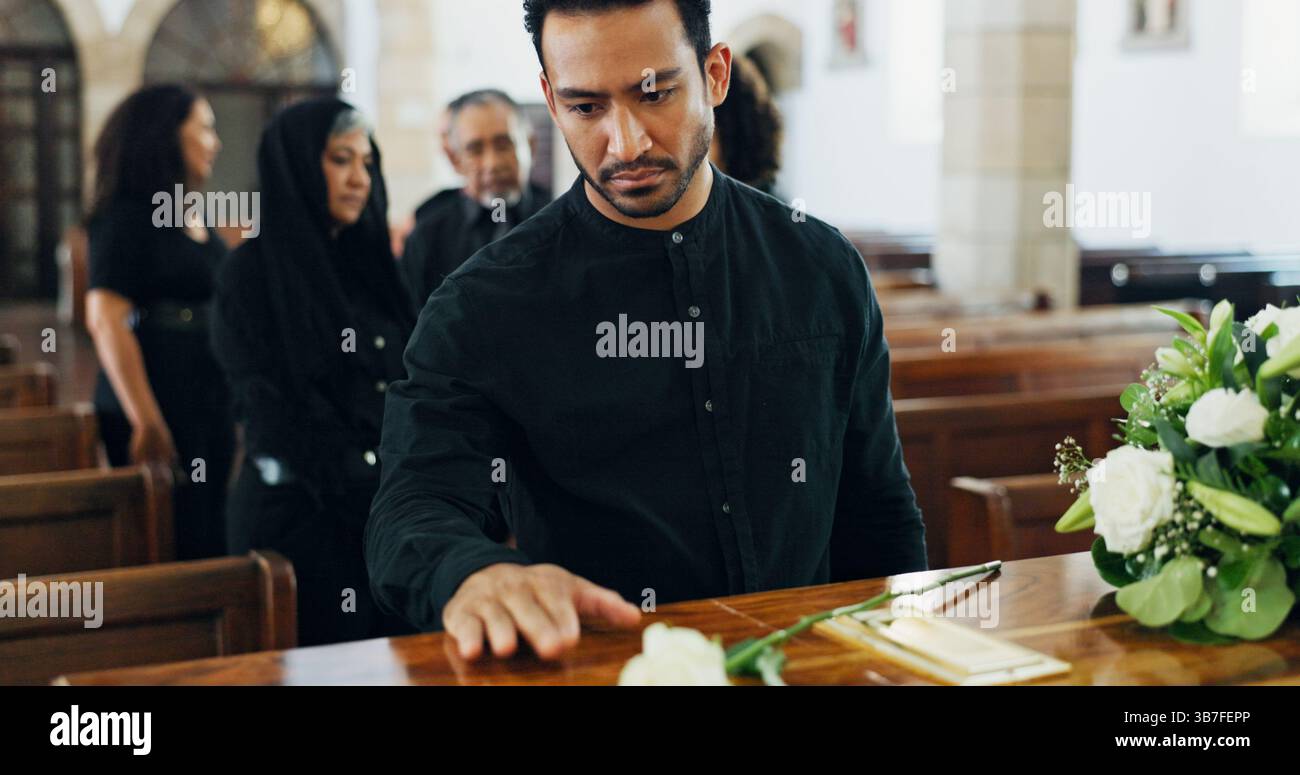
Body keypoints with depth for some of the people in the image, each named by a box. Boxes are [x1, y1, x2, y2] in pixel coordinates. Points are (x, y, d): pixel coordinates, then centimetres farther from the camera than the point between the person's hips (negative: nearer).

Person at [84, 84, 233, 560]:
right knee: (180, 547, -6)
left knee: (211, 540, 10)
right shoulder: (128, 218, -10)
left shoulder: (196, 221, 14)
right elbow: (105, 321, -18)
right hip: (159, 411, -8)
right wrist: (147, 423, -21)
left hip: (209, 410, 8)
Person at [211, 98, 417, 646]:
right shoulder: (254, 270, -4)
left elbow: (406, 384, 13)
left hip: (390, 505, 5)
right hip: (301, 512, -5)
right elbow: (271, 409, -11)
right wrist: (371, 490, -13)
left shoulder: (367, 261, 13)